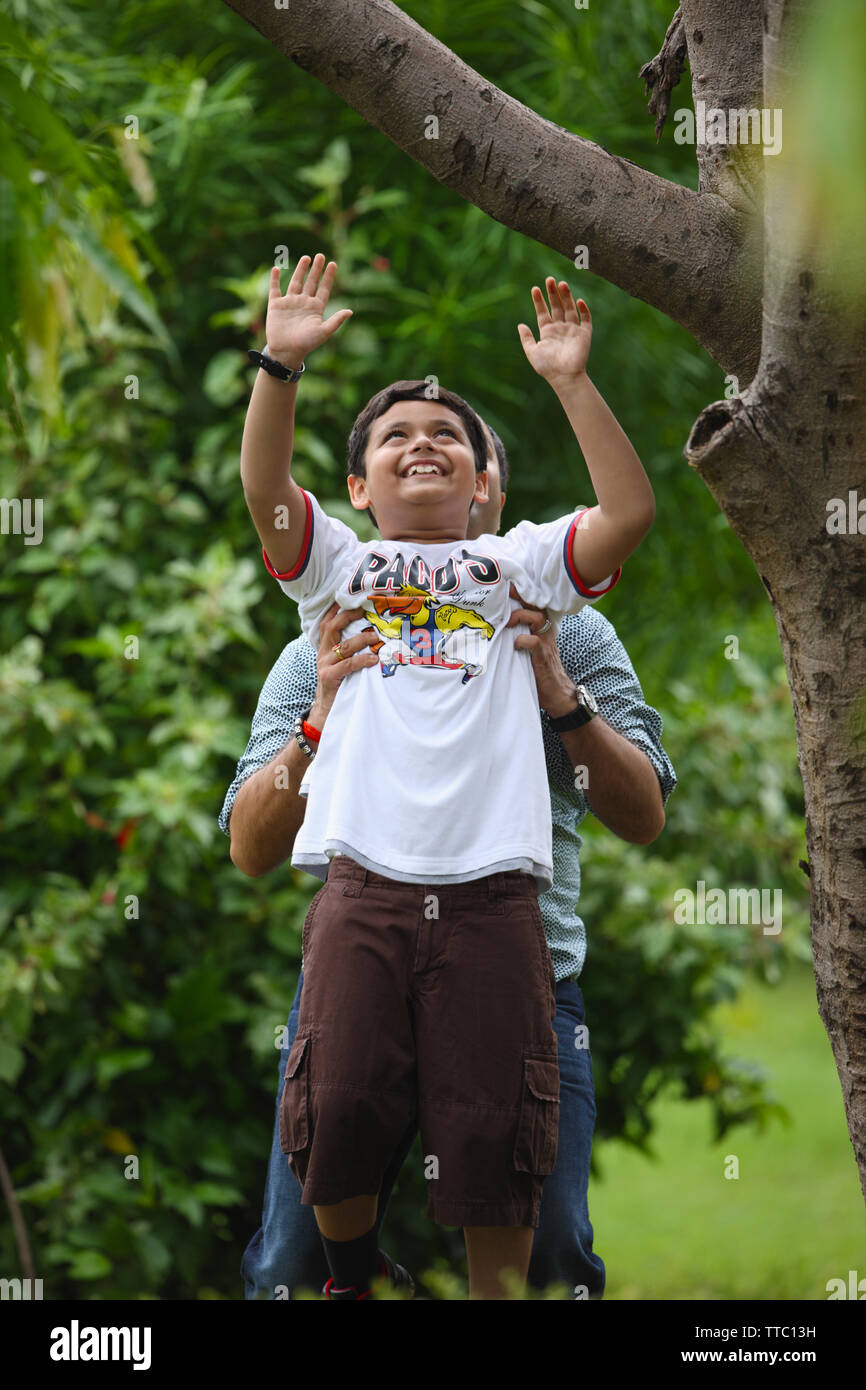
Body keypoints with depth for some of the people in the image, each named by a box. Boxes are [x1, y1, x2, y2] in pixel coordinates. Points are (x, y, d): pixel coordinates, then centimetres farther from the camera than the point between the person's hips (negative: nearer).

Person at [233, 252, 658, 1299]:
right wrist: (282, 365, -11)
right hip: (363, 884, 0)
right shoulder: (337, 566, 18)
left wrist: (571, 384, -4)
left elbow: (629, 514, 2)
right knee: (337, 1115, -3)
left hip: (491, 890, 0)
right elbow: (263, 487, 0)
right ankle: (352, 1276, 22)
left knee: (491, 1141, -2)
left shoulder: (520, 566, 18)